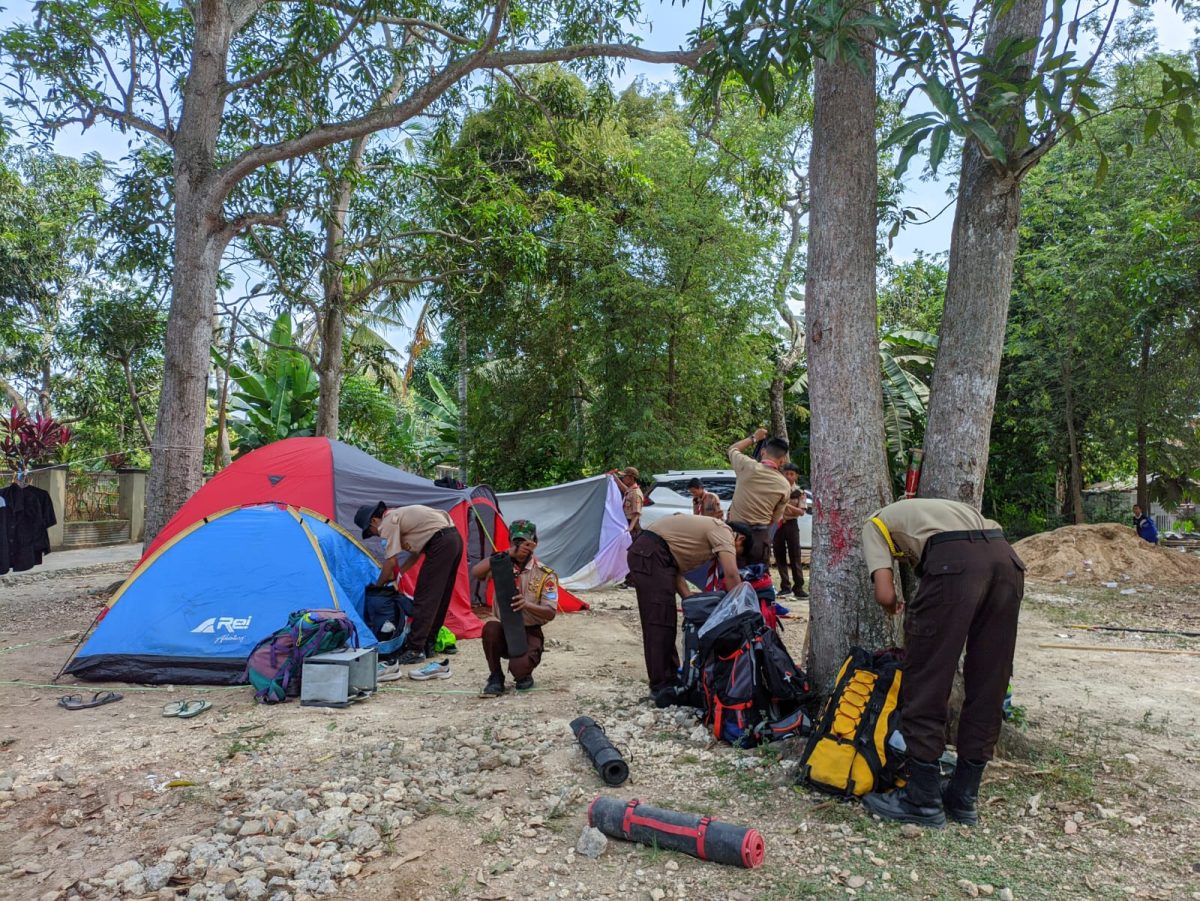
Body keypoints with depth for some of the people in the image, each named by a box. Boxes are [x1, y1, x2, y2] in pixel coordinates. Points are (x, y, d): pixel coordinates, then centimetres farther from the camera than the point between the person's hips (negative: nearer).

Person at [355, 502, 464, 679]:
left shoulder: (388, 521, -4)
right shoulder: (400, 516, 24)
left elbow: (390, 561, -5)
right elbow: (416, 552, 27)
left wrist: (378, 585, 9)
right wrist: (398, 574, 23)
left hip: (440, 543, -10)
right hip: (454, 538, 10)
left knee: (424, 598, -5)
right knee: (439, 598, 15)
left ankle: (415, 650, -3)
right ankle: (427, 645, 23)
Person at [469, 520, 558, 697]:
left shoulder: (545, 574, -5)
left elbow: (550, 613, -11)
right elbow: (475, 573, -22)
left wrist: (527, 605, -31)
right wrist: (507, 555, -26)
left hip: (528, 632, -2)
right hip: (503, 630, 2)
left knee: (519, 667, -31)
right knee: (491, 627, -35)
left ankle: (524, 676, 10)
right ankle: (496, 678, -10)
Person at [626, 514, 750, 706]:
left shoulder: (709, 528, 25)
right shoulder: (723, 531, -1)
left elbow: (676, 572, 18)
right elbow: (732, 576, -14)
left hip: (645, 554, 10)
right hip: (650, 555, -10)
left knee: (666, 620, 14)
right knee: (660, 620, -10)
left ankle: (670, 677, 21)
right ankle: (661, 685, -6)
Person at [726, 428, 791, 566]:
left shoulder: (748, 466, -7)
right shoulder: (785, 486, -1)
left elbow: (732, 449, 15)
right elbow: (776, 518, 7)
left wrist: (754, 437, 25)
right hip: (760, 535, 0)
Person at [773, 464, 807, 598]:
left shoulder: (799, 492, -1)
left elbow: (802, 511, -7)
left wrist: (788, 506, -20)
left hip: (791, 524, -2)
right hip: (777, 524, 2)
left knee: (795, 556, -1)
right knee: (779, 556, 4)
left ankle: (799, 587, 3)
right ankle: (785, 586, 11)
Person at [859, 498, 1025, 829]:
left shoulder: (875, 524, 23)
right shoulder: (922, 513, 40)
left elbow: (885, 594, 6)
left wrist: (895, 608, 30)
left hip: (955, 562, -7)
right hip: (1007, 559, 7)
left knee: (925, 682, 5)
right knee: (987, 685, 14)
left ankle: (923, 801, 13)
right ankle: (964, 798, 26)